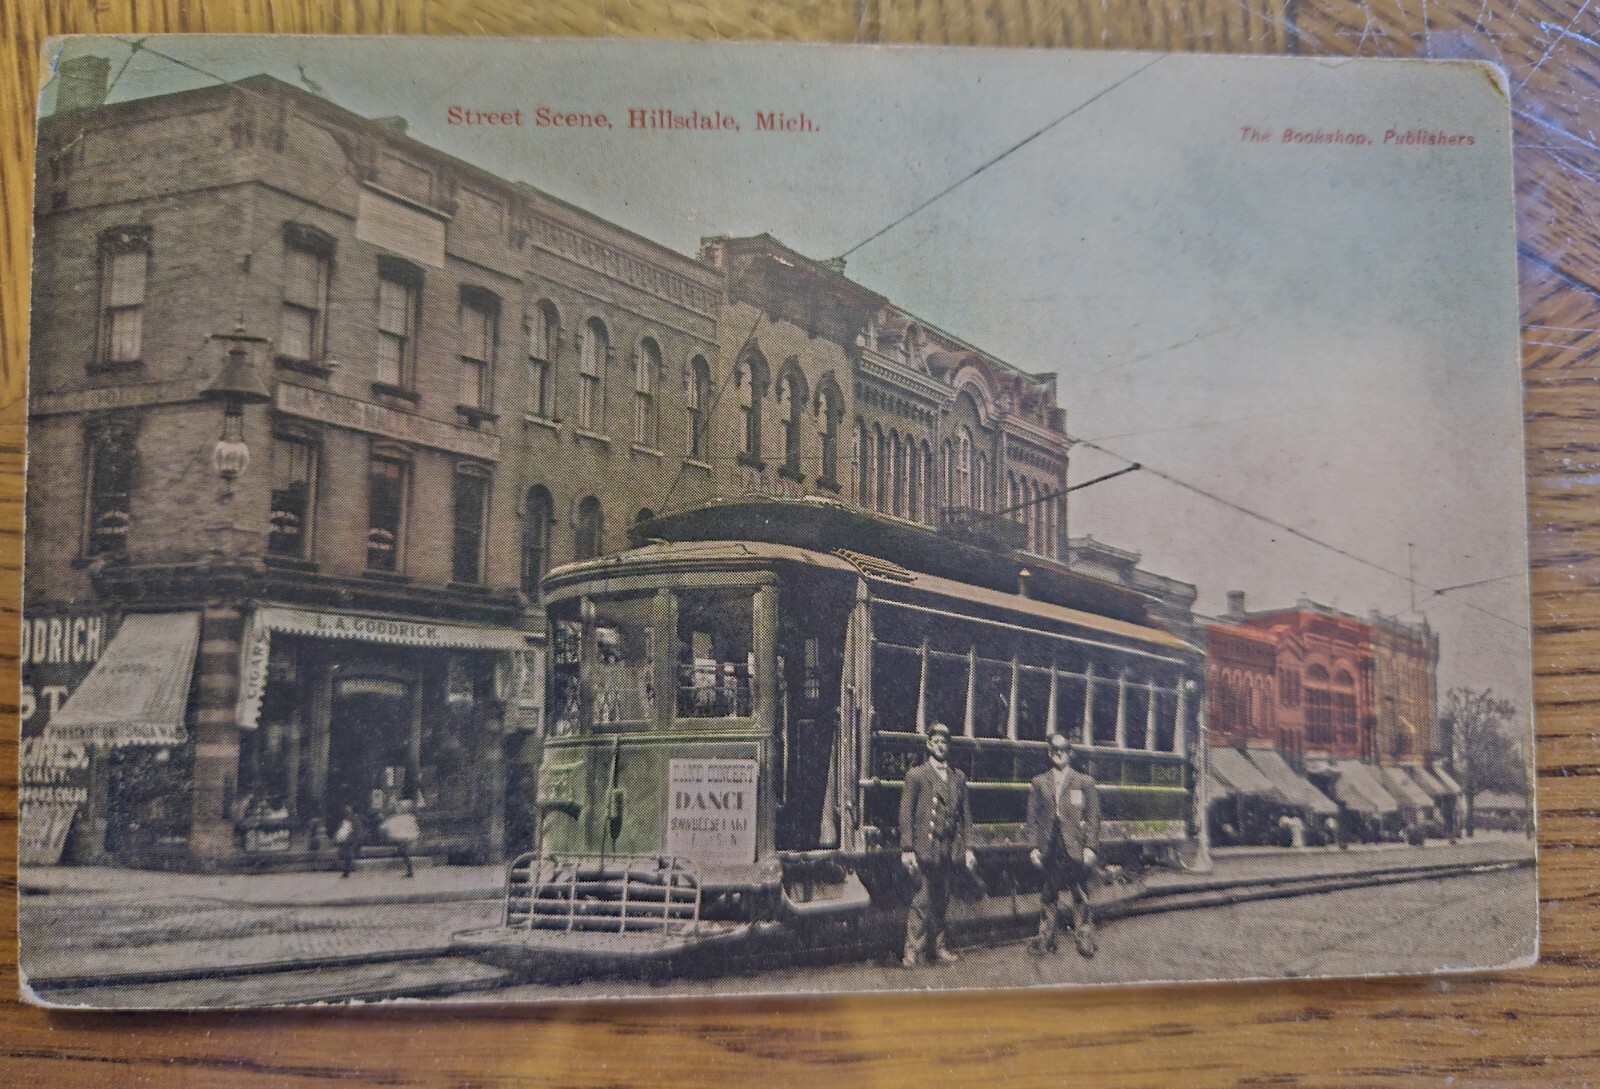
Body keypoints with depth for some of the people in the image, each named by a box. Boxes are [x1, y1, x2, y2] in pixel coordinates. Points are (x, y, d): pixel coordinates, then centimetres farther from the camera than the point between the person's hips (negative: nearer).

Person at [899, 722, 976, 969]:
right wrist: (907, 849, -8)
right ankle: (912, 952, -2)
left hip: (950, 851, 5)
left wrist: (967, 847, 11)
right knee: (924, 900, -8)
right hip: (926, 849, -5)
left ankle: (938, 948, 17)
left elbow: (966, 815, 17)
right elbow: (906, 815, -2)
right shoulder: (916, 775, 1)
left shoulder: (958, 777, 16)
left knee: (941, 902, 9)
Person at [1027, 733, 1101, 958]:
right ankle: (1045, 941, 12)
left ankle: (1084, 941, 5)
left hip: (1076, 848, -2)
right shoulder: (1038, 783, 12)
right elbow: (1032, 817, 10)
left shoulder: (1084, 782, 7)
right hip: (1048, 848, 2)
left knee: (1080, 897, -1)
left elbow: (1093, 817, 4)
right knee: (1048, 897, 5)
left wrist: (1090, 847, -4)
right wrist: (1034, 846, 2)